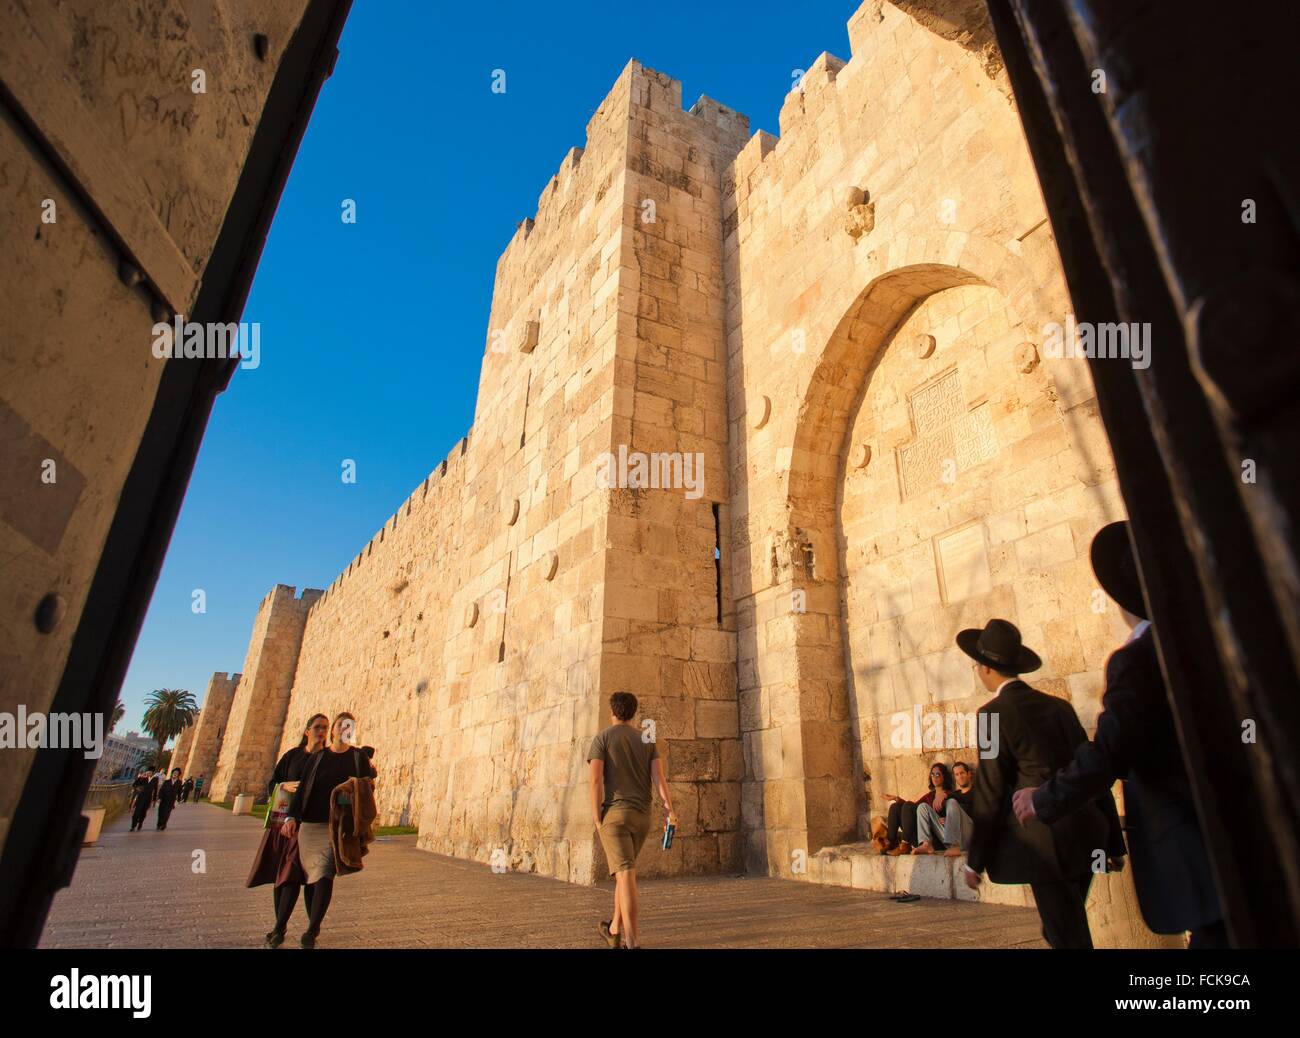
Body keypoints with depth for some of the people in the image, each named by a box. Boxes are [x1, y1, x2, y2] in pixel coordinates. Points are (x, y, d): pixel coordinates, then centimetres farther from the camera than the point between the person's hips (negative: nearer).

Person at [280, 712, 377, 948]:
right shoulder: (317, 757, 8)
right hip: (310, 824, 3)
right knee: (311, 875, 8)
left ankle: (312, 930, -5)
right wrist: (291, 817, -7)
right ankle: (314, 926, 25)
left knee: (324, 875, -14)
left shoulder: (358, 757, 4)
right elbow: (302, 789, 3)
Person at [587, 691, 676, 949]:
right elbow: (659, 776, -3)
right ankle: (614, 930, 33)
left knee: (626, 877, -9)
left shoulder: (601, 738, -1)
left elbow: (595, 779, -13)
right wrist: (670, 812, -13)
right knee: (623, 871, 23)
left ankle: (633, 942, -18)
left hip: (614, 814, -5)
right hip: (641, 816, 5)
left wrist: (597, 819, -10)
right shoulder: (647, 740, 11)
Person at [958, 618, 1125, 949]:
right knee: (1065, 929, 21)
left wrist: (974, 860, -4)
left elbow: (991, 791, -12)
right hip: (1086, 837, 7)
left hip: (1046, 844, -7)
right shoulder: (1059, 706, 7)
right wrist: (1113, 840, 18)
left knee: (1068, 937, 5)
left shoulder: (995, 713, -13)